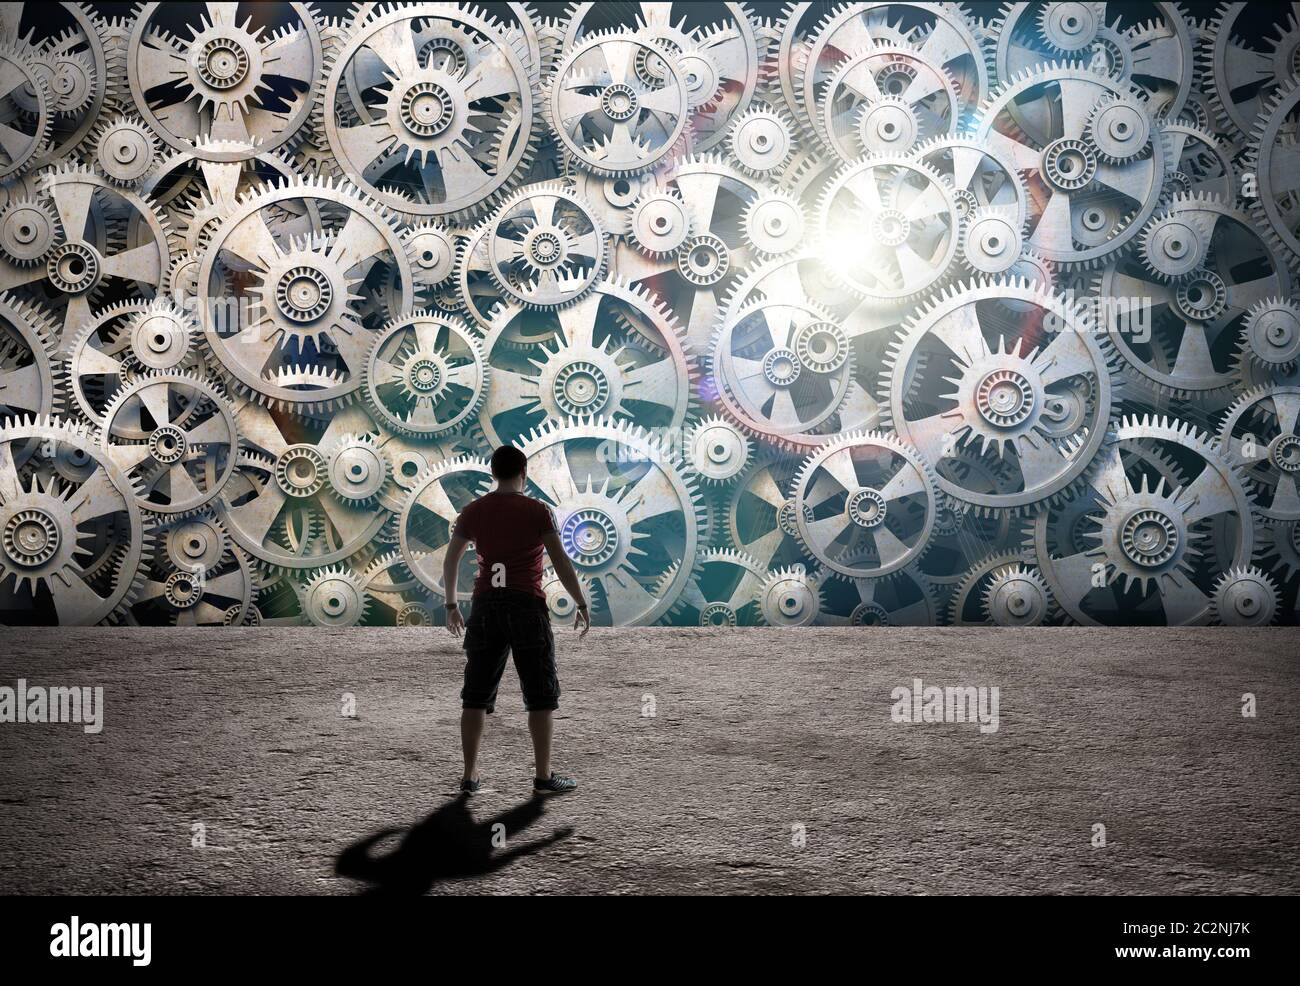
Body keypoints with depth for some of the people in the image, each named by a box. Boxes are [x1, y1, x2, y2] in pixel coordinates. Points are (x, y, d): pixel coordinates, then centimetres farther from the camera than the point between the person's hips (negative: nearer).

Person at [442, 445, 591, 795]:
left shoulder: (473, 511, 7)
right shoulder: (538, 511, -4)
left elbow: (450, 561, 11)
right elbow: (561, 562, -8)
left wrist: (451, 605, 23)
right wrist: (582, 605, -1)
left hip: (486, 607, 3)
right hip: (527, 606, -3)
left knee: (476, 694, 9)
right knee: (540, 694, 5)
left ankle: (470, 775, 10)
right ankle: (543, 776, 4)